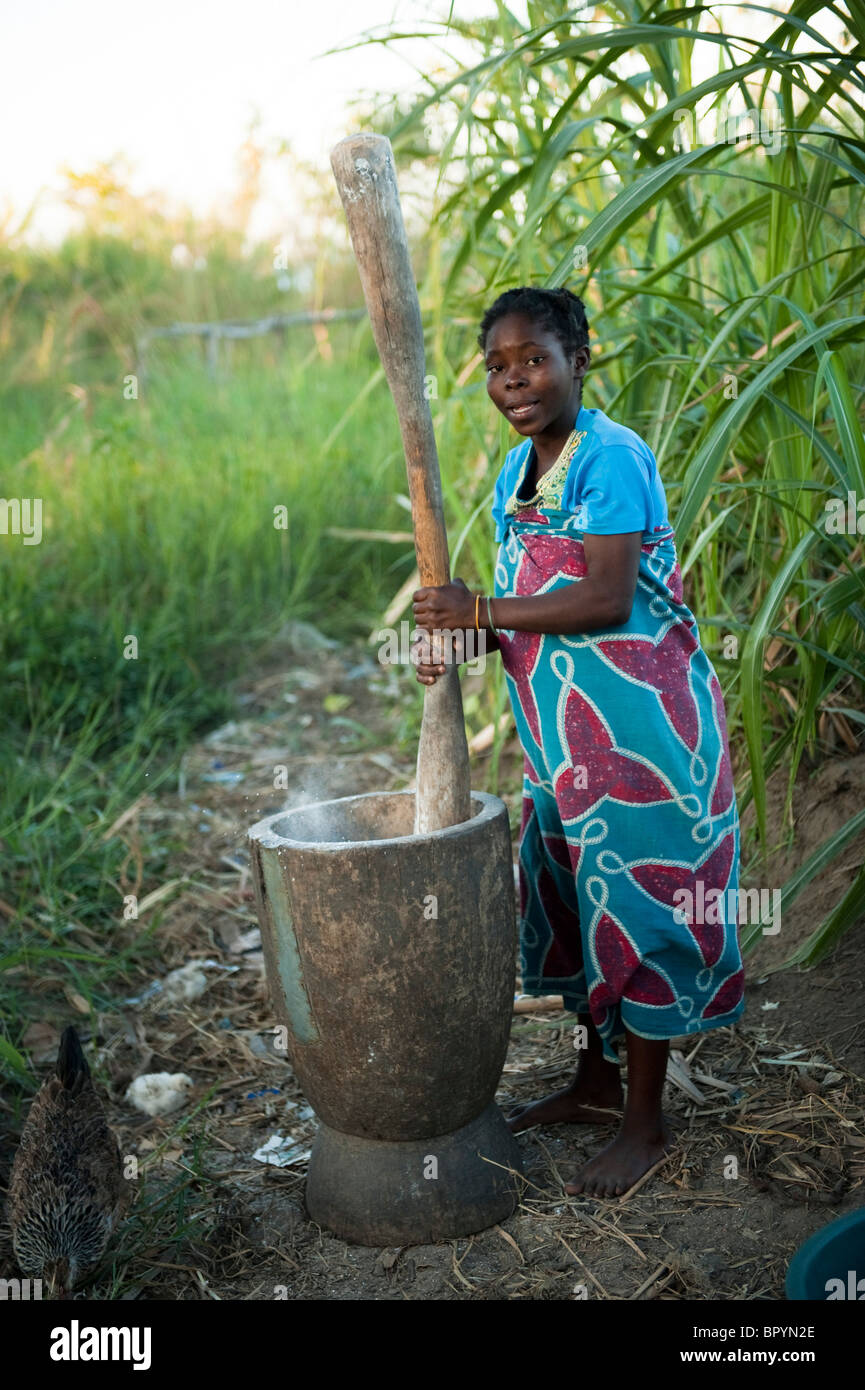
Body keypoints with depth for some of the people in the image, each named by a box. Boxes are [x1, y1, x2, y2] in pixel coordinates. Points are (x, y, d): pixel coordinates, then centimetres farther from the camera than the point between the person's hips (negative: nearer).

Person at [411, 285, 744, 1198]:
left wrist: (484, 610, -18)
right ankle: (595, 1084, 36)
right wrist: (460, 642, -5)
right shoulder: (514, 473, 11)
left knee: (636, 902, 0)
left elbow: (607, 599, -23)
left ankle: (646, 1123, 16)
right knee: (574, 900, 17)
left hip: (636, 719, -9)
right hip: (560, 725, 9)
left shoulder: (612, 457, -15)